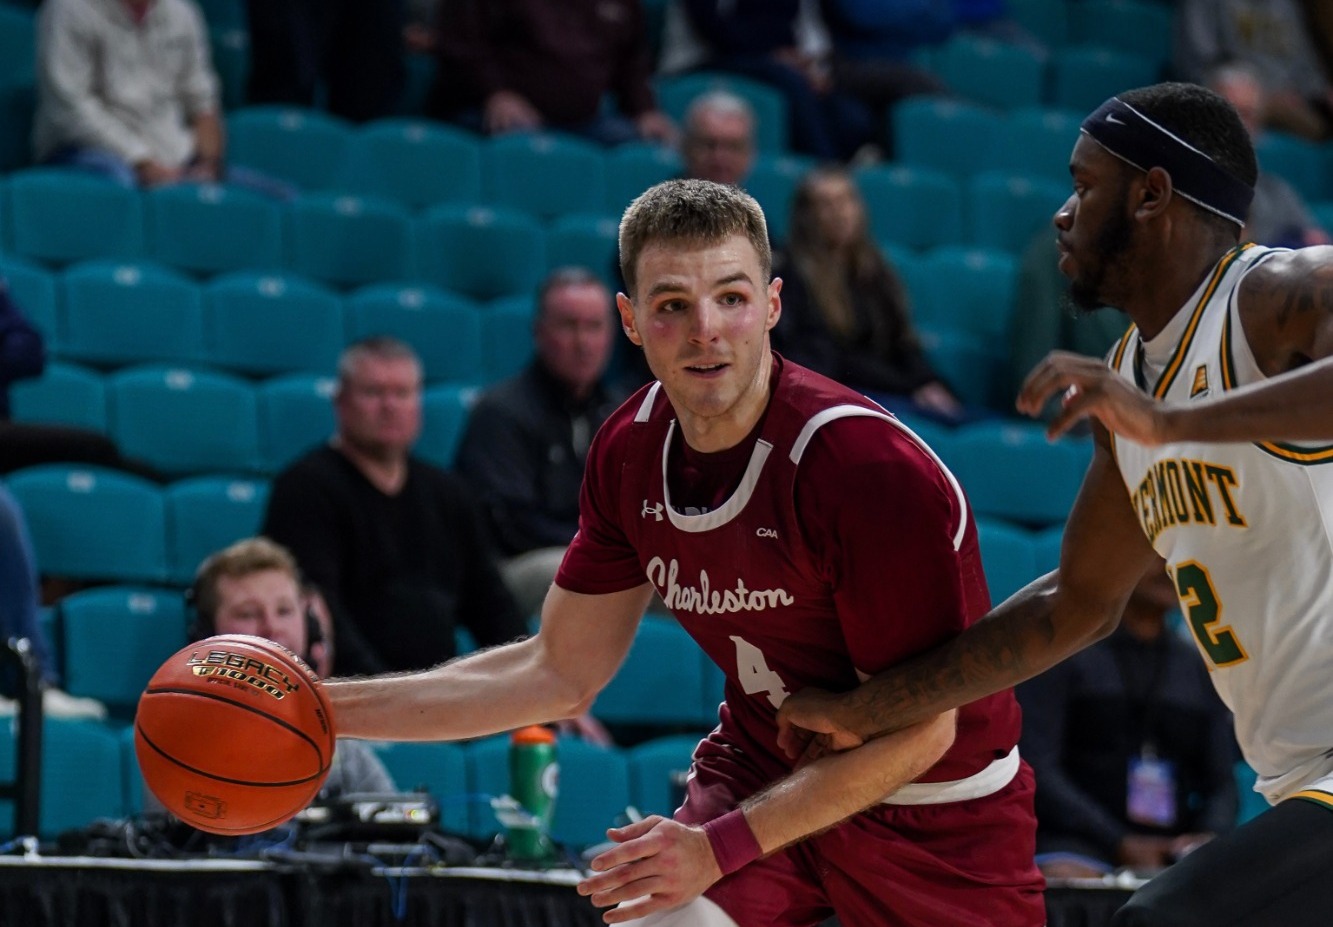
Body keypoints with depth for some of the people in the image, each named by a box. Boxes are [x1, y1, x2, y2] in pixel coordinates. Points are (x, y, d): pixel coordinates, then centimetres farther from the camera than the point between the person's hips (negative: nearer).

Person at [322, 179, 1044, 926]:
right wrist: (333, 707, 0)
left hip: (931, 809, -4)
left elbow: (918, 729, -21)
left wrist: (720, 847, -25)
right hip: (758, 772, 4)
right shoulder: (633, 448, -6)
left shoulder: (874, 469, -25)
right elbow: (560, 674, 6)